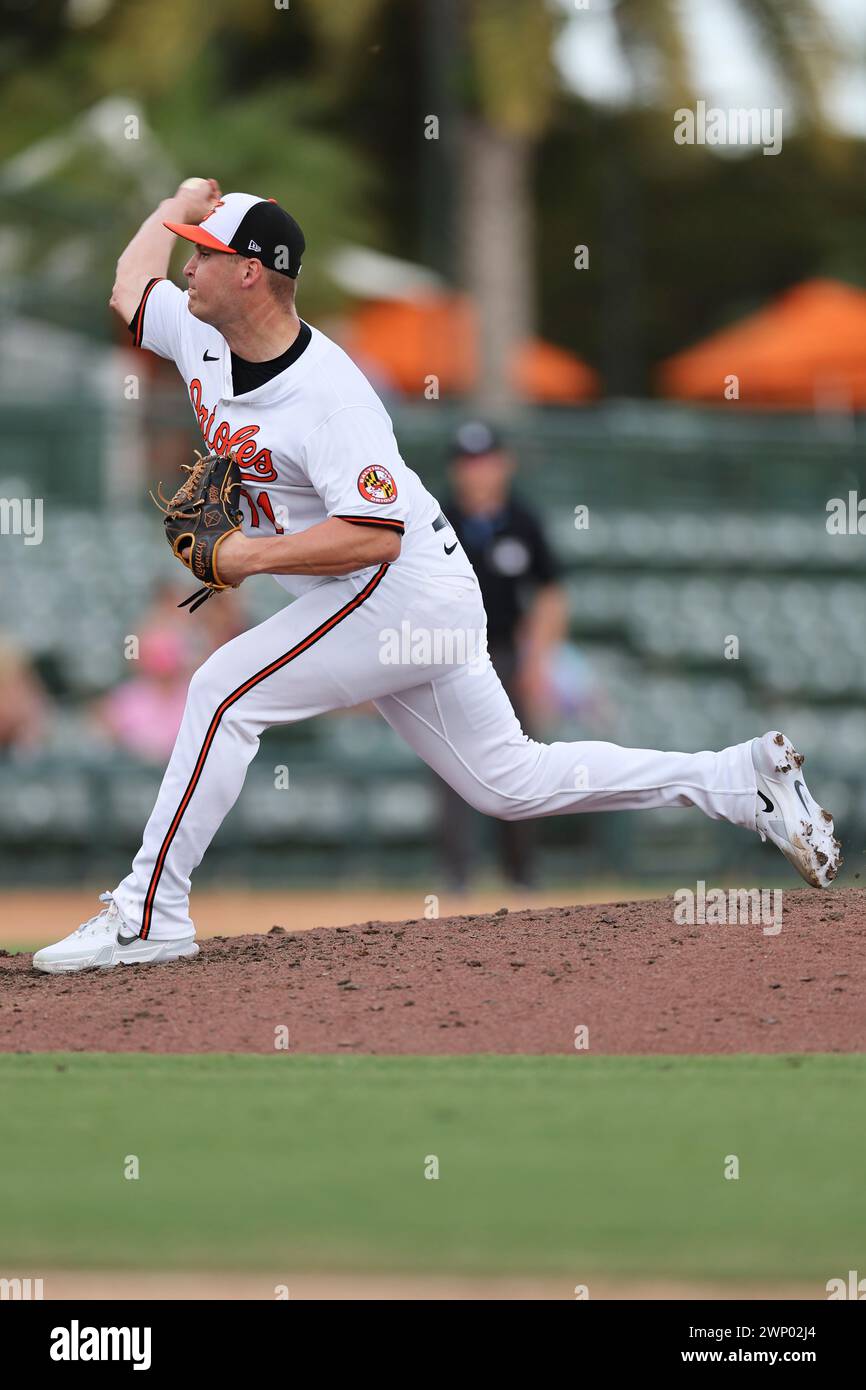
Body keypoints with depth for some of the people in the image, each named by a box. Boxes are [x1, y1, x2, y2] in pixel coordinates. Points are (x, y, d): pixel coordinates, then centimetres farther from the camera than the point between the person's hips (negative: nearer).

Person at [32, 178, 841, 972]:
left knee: (225, 692, -17)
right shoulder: (200, 335, 2)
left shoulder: (327, 394, -25)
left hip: (405, 589, -10)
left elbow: (374, 536, -31)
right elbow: (130, 290, 25)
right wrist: (181, 205, 22)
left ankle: (150, 914, -13)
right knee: (507, 783, 13)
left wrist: (251, 556, -28)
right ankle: (741, 779, 18)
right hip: (402, 608, 10)